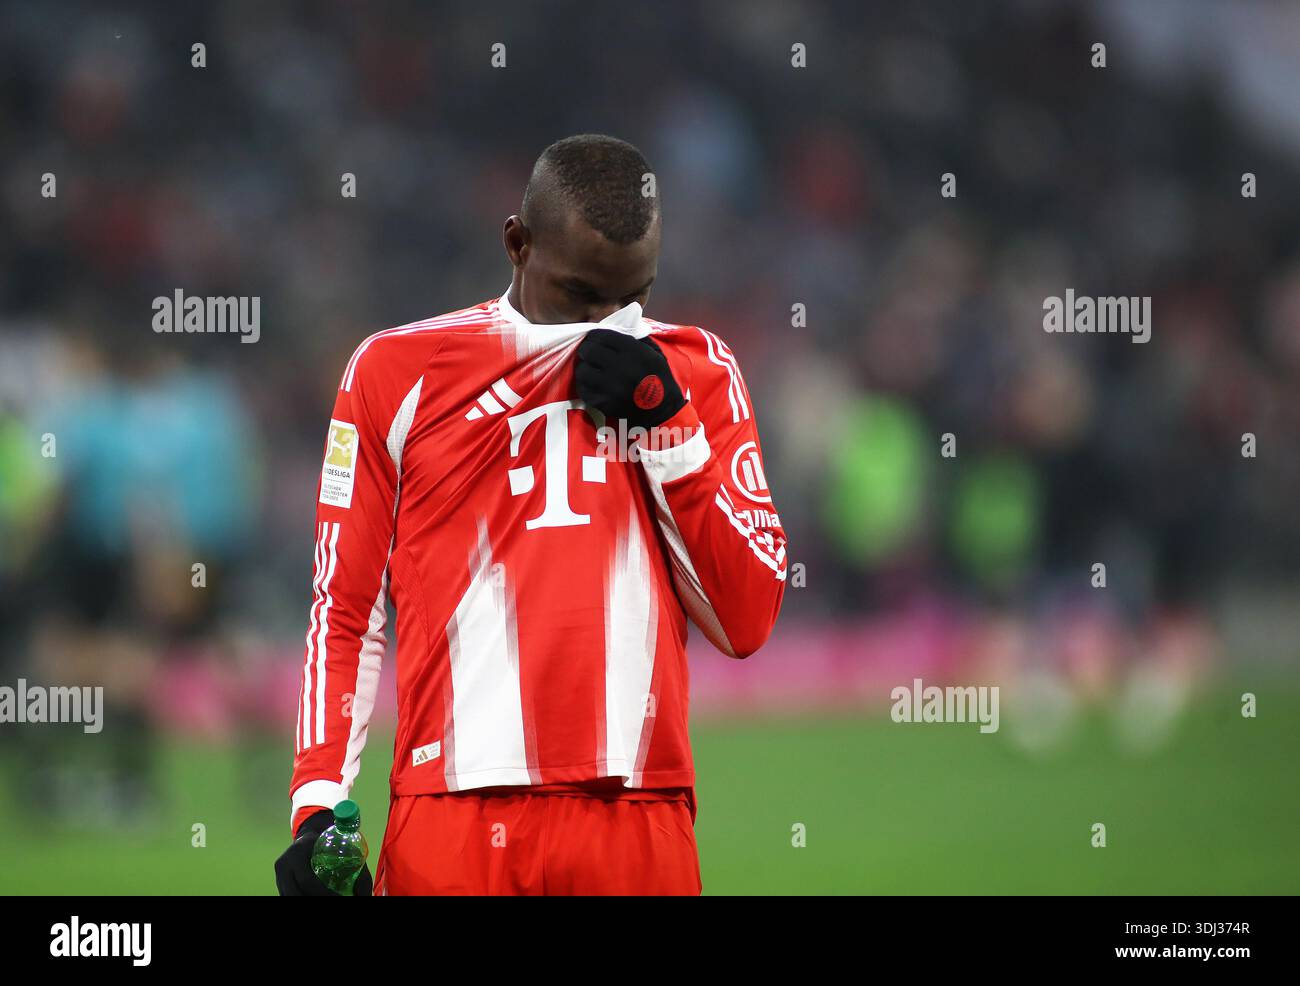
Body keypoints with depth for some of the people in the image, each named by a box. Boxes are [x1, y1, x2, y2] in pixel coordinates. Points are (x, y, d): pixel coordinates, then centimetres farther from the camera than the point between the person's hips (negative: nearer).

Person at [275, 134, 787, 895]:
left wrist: (666, 421, -2)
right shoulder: (400, 372, 8)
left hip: (640, 828, 1)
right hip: (452, 825, -1)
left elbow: (747, 620, 6)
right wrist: (318, 809, -4)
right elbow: (346, 614, 8)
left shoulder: (696, 373, 12)